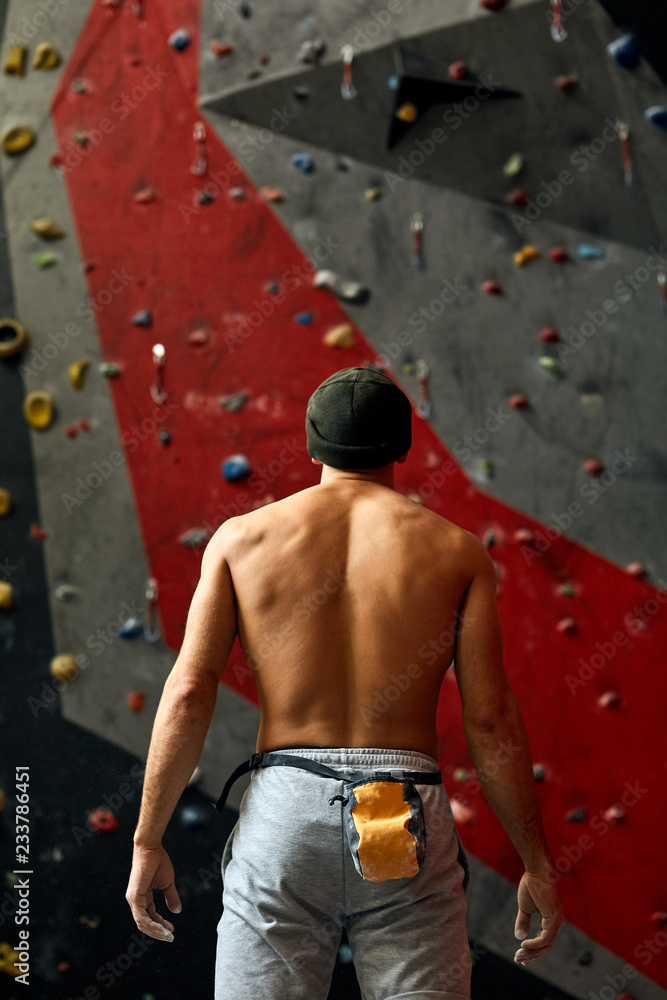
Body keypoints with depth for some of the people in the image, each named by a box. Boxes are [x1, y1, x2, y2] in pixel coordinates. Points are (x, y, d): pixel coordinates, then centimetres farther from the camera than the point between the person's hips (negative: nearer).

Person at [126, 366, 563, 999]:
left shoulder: (242, 537, 8)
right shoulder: (456, 550, 6)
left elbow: (189, 692, 0)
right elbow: (491, 719, 2)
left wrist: (148, 841, 7)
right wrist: (537, 863, 9)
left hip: (283, 808, 1)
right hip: (409, 823, 0)